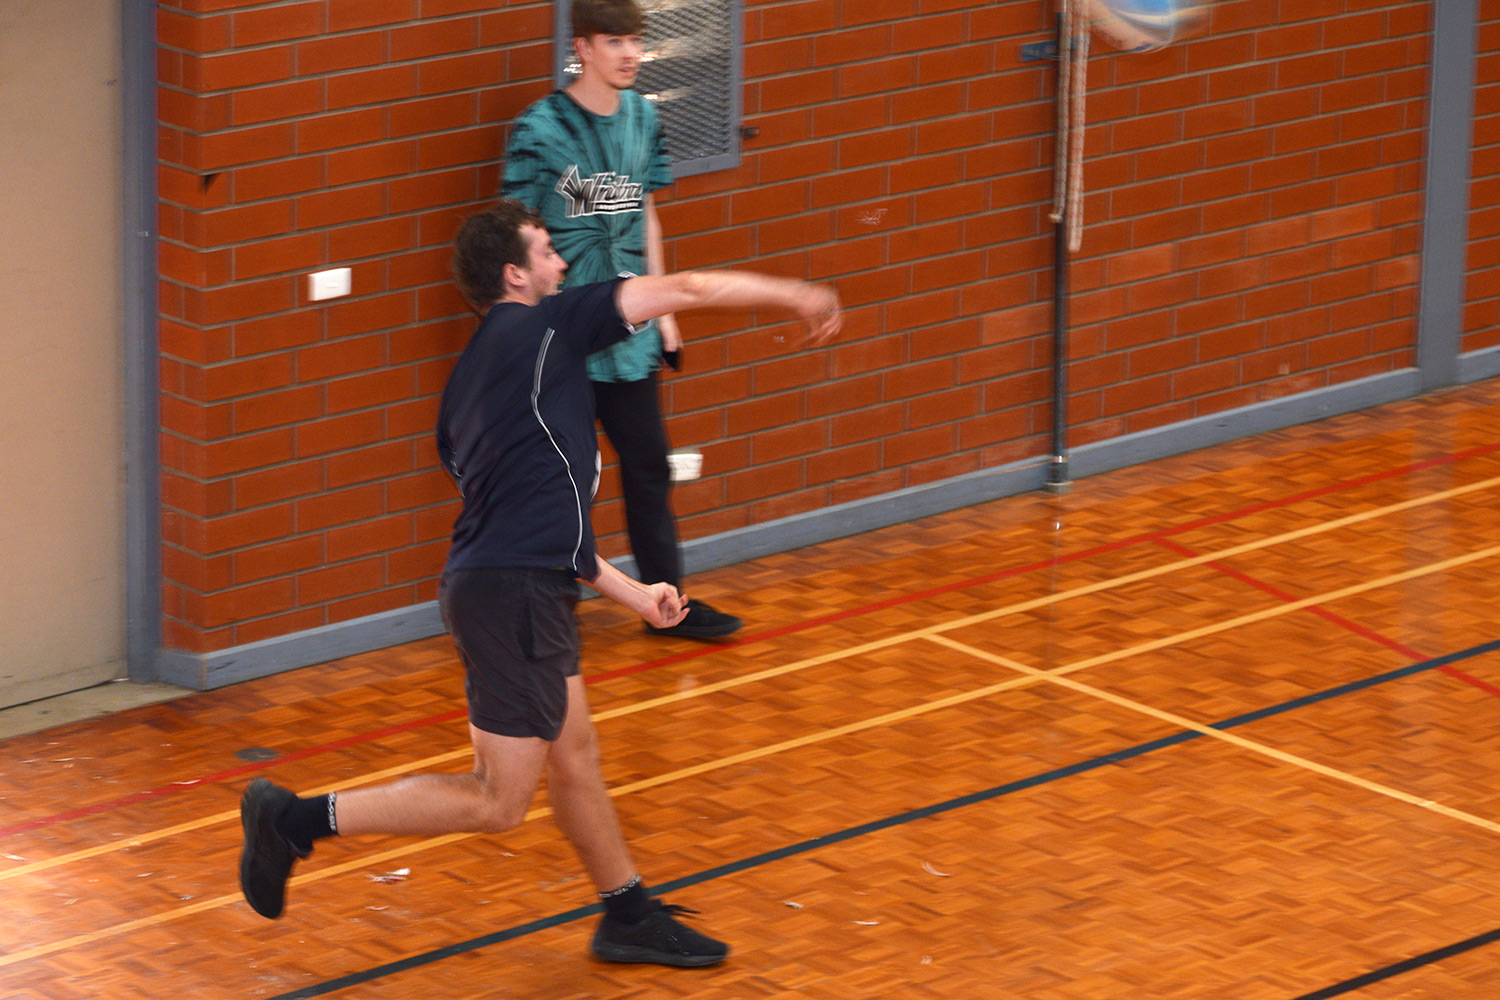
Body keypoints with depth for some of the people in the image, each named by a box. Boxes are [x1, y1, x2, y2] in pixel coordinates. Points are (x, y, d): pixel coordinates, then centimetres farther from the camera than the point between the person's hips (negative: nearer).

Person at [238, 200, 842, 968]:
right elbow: (687, 290, -2)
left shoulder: (476, 375, 19)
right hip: (514, 594, -10)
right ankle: (297, 820, -5)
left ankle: (629, 917, 35)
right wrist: (798, 296, 10)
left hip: (513, 585, 10)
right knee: (497, 802, -5)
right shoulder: (540, 328, -6)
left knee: (574, 755, 21)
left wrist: (632, 594, 26)